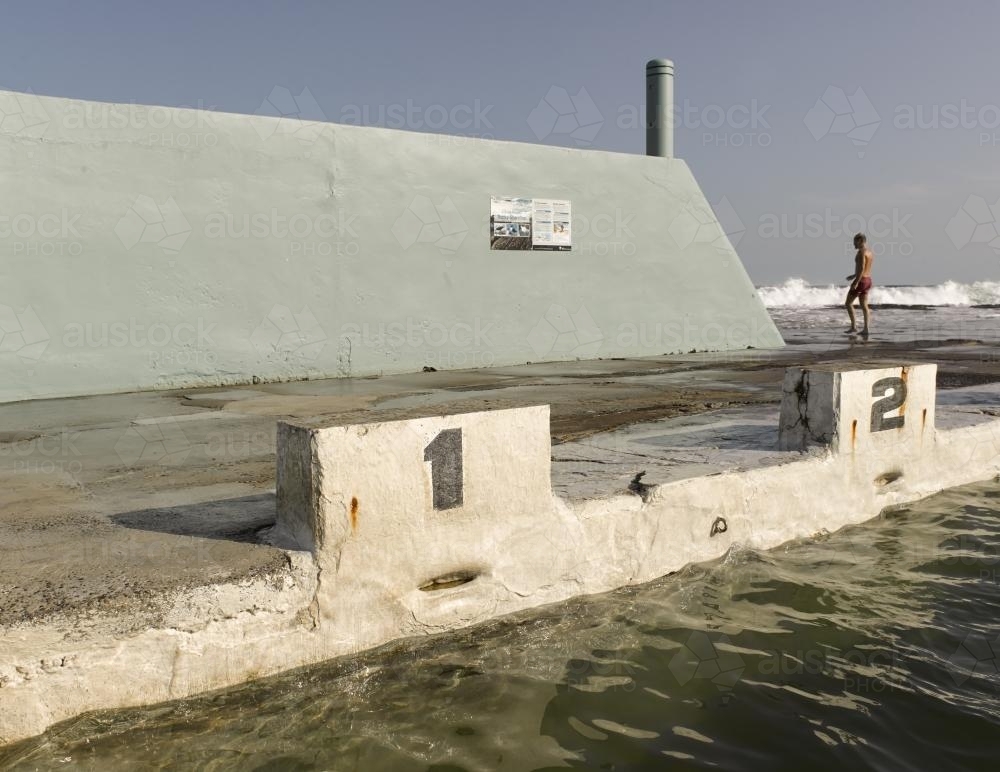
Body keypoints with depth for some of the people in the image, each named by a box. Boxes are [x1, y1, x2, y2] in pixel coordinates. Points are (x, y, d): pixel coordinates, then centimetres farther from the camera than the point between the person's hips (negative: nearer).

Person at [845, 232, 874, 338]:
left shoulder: (861, 252, -16)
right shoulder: (869, 252, 15)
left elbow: (862, 268, -25)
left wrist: (856, 282, -26)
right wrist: (854, 275, 31)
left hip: (861, 281, -9)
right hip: (868, 280, 9)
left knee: (848, 303, 2)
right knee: (864, 306, 7)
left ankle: (854, 327, 1)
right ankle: (866, 329, 2)